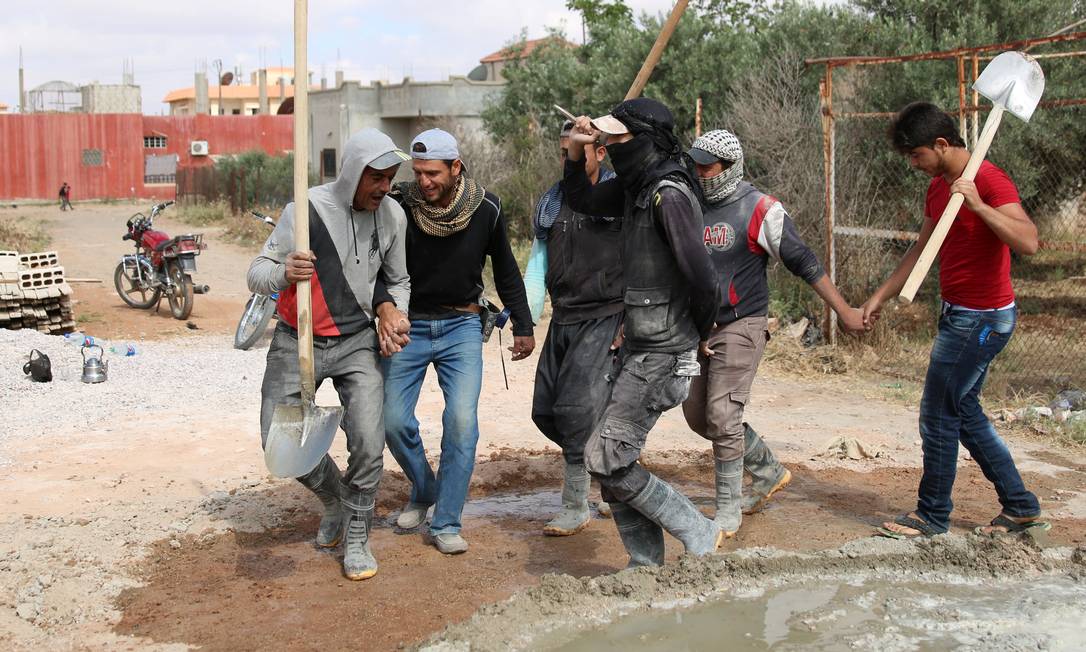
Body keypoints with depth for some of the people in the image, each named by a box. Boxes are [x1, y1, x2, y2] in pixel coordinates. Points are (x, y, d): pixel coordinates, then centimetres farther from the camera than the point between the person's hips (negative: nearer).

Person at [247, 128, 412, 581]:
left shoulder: (392, 215, -3)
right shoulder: (307, 209, -16)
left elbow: (398, 280, 13)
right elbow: (256, 275, -14)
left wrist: (394, 308, -8)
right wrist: (284, 273, -36)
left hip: (356, 341, 2)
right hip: (298, 341, -1)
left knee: (369, 443, -13)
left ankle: (356, 536, 10)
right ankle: (335, 500, 29)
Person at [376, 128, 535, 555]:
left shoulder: (486, 209, -8)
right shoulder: (400, 206, -13)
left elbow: (505, 270, 6)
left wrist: (523, 325, 8)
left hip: (461, 328, 0)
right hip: (409, 326, 0)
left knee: (462, 420, -11)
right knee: (394, 420, 0)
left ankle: (446, 523, 0)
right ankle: (424, 490, 29)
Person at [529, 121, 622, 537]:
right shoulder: (550, 203, 13)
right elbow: (540, 263, 18)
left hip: (605, 319, -7)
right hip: (563, 321, 7)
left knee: (577, 408, -14)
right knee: (545, 411, 8)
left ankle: (576, 506, -1)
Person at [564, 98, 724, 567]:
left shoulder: (669, 195, -20)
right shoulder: (635, 186, 9)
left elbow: (702, 277, -25)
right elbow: (582, 201, 25)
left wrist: (701, 331, -7)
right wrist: (576, 150, 8)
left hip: (662, 356, -10)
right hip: (640, 347, 10)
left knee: (606, 459, -7)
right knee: (612, 458, 13)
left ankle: (700, 537, 6)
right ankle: (646, 563, 24)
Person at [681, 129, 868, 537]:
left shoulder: (760, 209, -11)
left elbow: (803, 262, -10)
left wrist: (844, 311, -11)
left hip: (741, 327, -7)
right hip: (700, 328, 7)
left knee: (722, 417, -11)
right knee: (697, 414, 11)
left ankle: (728, 514, 2)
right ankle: (769, 472, 30)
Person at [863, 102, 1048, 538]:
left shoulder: (990, 181, -18)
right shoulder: (937, 187, 10)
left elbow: (1028, 243, -31)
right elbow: (922, 249, 20)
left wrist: (977, 204, -36)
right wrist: (881, 296, 18)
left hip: (982, 318, -10)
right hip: (959, 314, 10)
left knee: (939, 415, -3)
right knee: (965, 413, 15)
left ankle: (932, 515, 11)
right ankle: (1020, 507, 24)